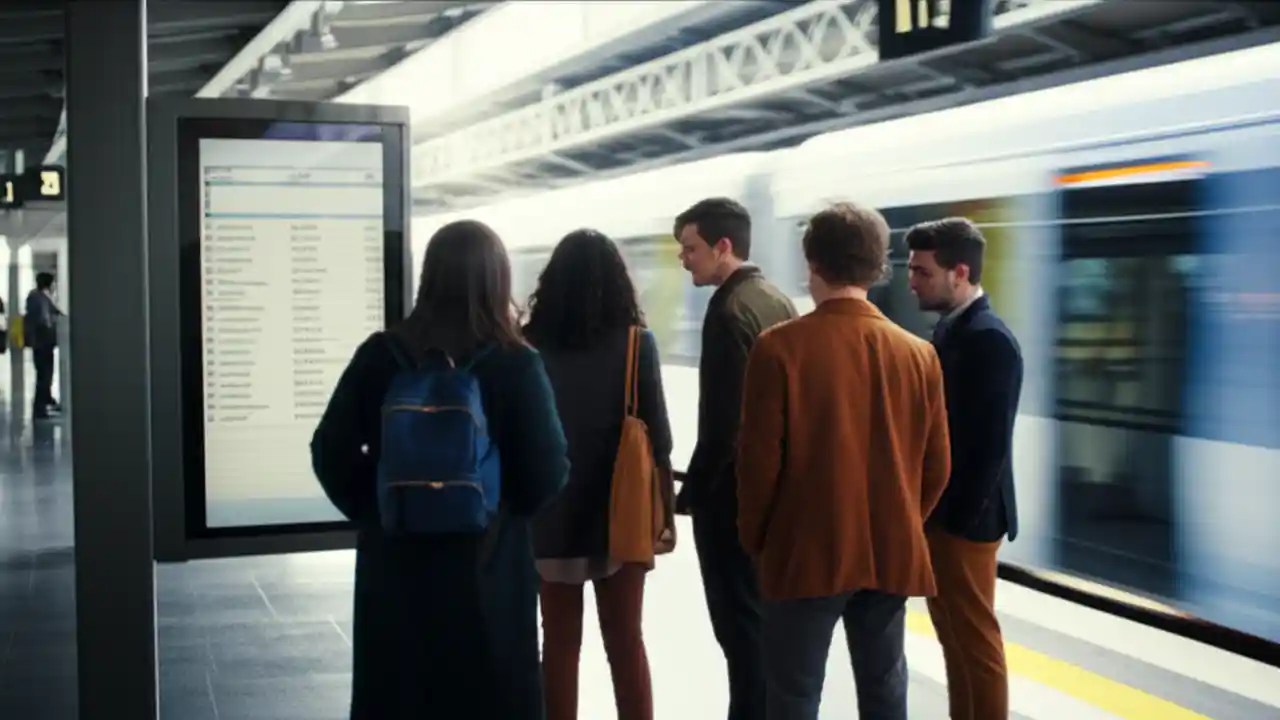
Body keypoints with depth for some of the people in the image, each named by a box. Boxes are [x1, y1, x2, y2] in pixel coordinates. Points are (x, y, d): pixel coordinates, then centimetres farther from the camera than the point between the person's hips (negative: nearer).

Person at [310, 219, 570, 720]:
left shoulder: (379, 355, -2)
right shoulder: (516, 365, -11)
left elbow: (330, 453, 2)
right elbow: (547, 476, -12)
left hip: (394, 568, 3)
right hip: (484, 570, -3)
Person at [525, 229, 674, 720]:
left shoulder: (530, 344, -3)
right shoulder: (635, 342, -6)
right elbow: (657, 434, -5)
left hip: (552, 514, 1)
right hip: (619, 512, 0)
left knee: (559, 643, 8)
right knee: (625, 641, 8)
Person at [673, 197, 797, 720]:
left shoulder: (730, 311, -18)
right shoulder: (779, 302, 10)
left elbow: (722, 421, -21)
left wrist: (689, 495, -13)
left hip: (733, 492, -9)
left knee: (740, 624, -1)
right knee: (766, 618, 17)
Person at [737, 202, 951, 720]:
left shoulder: (780, 347, -12)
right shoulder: (918, 354, 1)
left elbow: (760, 458, -11)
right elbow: (936, 466, 5)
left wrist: (755, 540, 5)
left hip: (805, 554, -4)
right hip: (891, 555, 4)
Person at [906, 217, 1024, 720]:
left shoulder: (989, 339, -19)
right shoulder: (951, 328, 9)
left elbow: (991, 445, -22)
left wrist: (957, 517, -18)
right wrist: (930, 509, 12)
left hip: (964, 518, -9)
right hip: (942, 511, 9)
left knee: (974, 637, 2)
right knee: (953, 632, 17)